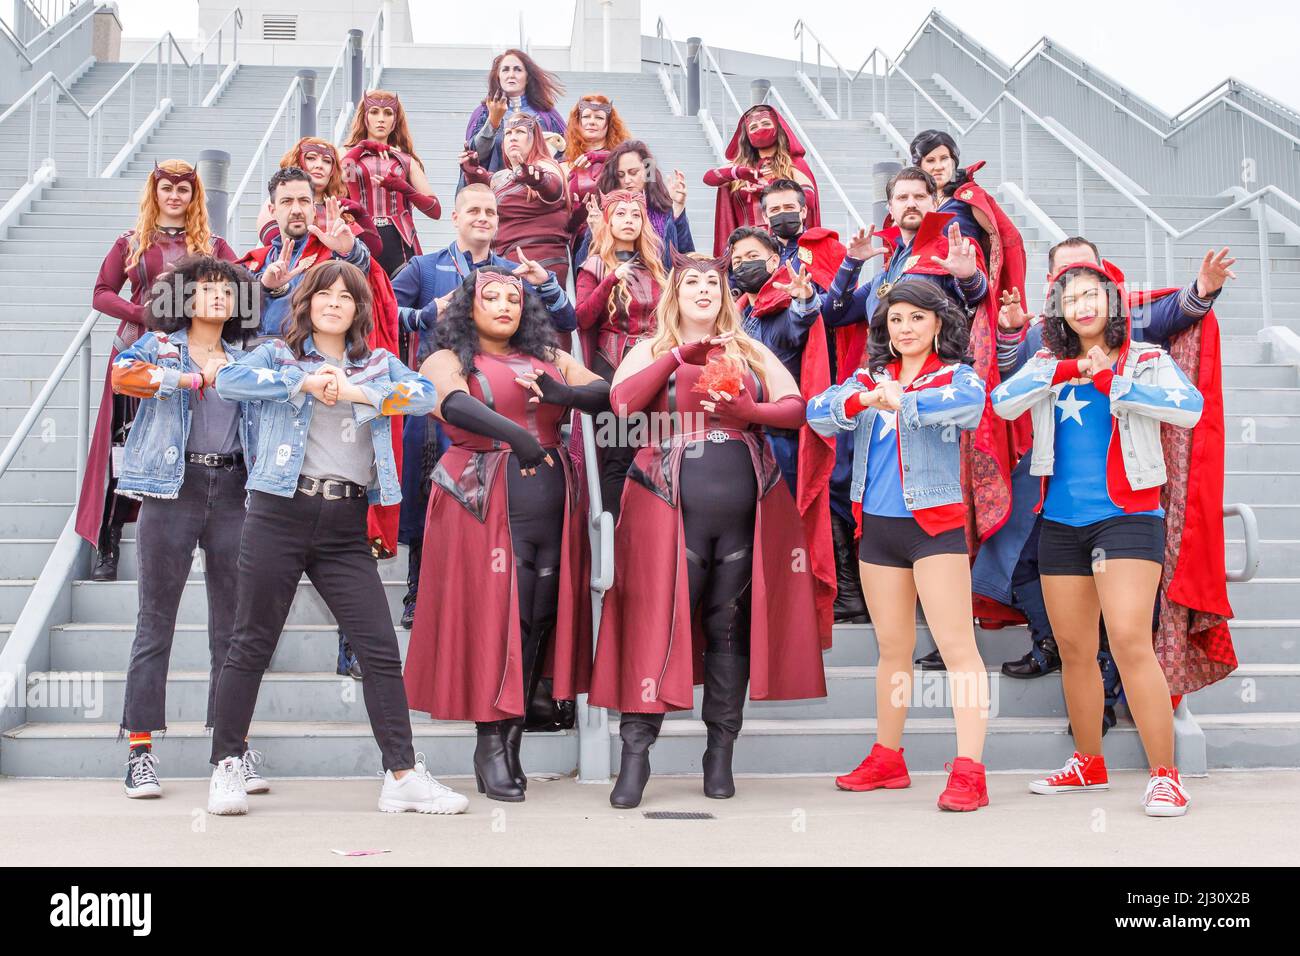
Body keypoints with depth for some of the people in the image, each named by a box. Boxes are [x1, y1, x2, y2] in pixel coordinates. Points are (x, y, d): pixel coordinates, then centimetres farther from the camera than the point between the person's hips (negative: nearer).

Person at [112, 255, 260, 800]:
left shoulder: (247, 358, 19)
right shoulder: (160, 345, 8)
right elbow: (122, 374, -13)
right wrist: (195, 377, -14)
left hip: (233, 489, 3)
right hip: (174, 488, -3)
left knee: (233, 623, 4)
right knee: (156, 621, -1)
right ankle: (140, 748, 3)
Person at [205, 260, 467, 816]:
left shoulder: (378, 364, 15)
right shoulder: (278, 355, 9)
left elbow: (425, 394, -4)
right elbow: (228, 380, -10)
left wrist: (356, 391, -14)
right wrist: (304, 382, -14)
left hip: (346, 525, 2)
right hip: (280, 514, -2)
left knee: (381, 649, -2)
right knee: (252, 645, 4)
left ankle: (402, 776, 3)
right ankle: (226, 768, 16)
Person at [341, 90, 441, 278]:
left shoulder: (406, 161, 17)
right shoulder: (349, 154, 16)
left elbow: (435, 210, 5)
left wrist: (403, 188, -11)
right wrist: (362, 146, 0)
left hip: (399, 243, 0)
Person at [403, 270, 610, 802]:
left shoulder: (549, 358, 21)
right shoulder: (449, 360, 6)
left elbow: (605, 394, 7)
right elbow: (453, 404, -17)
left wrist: (564, 394, -14)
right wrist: (513, 433, -32)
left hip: (552, 498, 5)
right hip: (484, 499, -5)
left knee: (542, 615, 1)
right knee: (493, 614, -8)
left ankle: (514, 737, 8)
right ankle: (491, 746, 0)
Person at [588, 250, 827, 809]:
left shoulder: (751, 352, 18)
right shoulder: (652, 351, 11)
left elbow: (796, 407, 6)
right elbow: (621, 400, -10)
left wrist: (747, 411, -12)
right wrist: (682, 353, -15)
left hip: (746, 508, 3)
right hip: (672, 507, -3)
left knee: (731, 627, 5)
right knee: (660, 621, -6)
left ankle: (720, 754, 12)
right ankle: (635, 752, -1)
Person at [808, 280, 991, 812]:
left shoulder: (955, 375, 0)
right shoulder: (868, 379, 12)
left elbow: (971, 402, -24)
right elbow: (818, 412, -5)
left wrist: (902, 403, -34)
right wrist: (861, 401, -25)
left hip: (935, 523, -5)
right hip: (877, 526, 5)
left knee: (956, 644, -10)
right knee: (892, 648, 14)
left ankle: (969, 770, -11)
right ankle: (887, 759, 24)